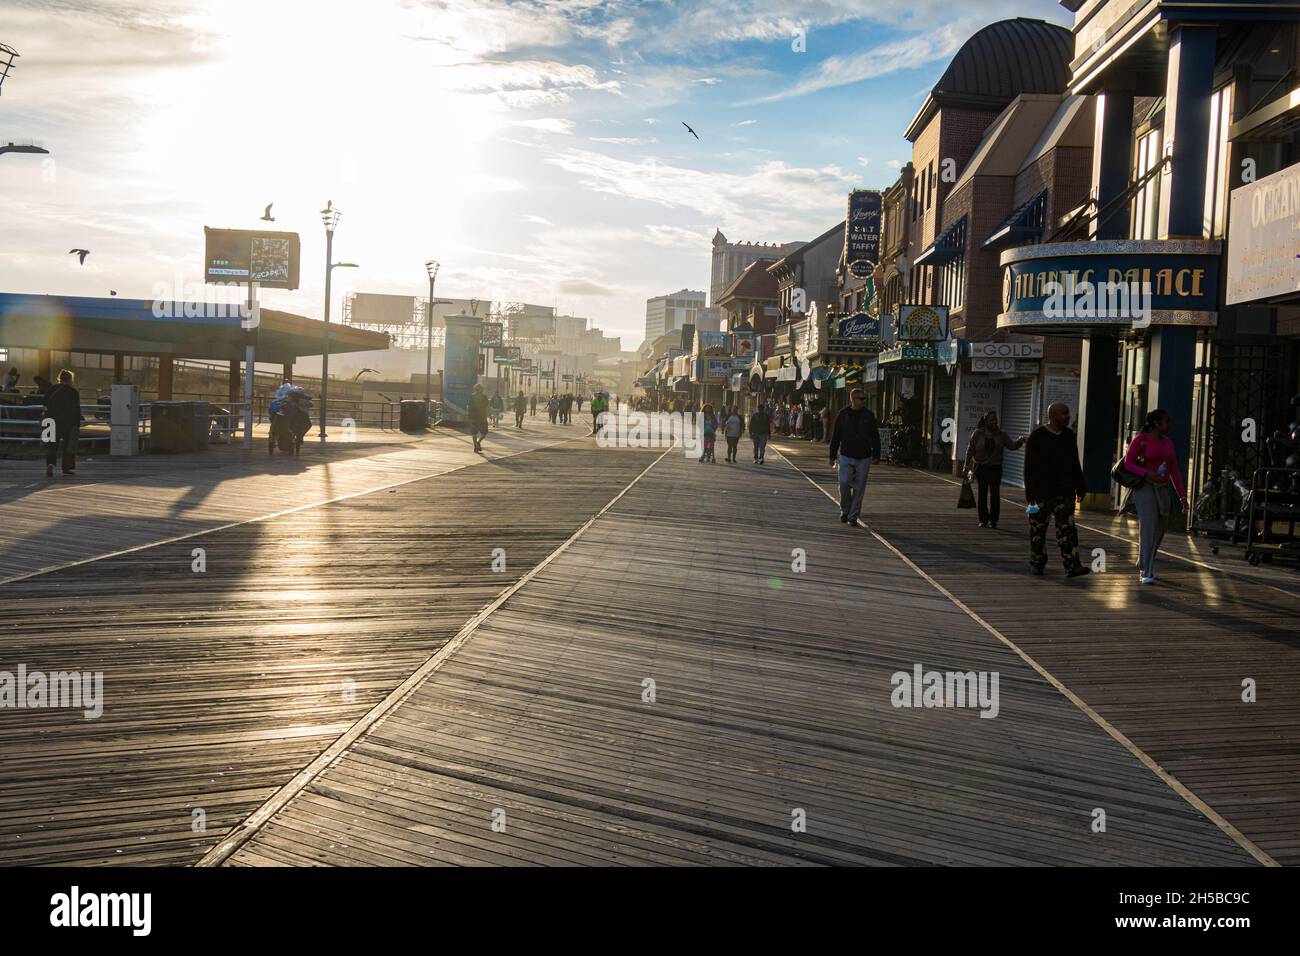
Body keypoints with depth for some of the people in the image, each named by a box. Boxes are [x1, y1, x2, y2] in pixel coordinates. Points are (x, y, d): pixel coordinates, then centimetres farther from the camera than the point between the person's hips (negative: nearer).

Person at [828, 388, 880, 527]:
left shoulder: (868, 415, 2)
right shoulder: (843, 414, 1)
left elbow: (875, 437, 7)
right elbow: (835, 436, 5)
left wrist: (876, 454, 3)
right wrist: (833, 456, 5)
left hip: (864, 458, 1)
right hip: (846, 456, -1)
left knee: (859, 488, 2)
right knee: (844, 483, -12)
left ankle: (853, 517, 11)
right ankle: (845, 510, 12)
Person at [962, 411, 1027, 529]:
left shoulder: (1001, 435, 4)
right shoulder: (977, 434, -2)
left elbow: (1012, 446, -3)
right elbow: (970, 450, 0)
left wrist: (1020, 440, -21)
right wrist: (966, 466, 1)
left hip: (995, 468, 1)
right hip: (980, 467, -1)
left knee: (995, 493, -5)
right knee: (983, 494, 3)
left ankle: (993, 520, 1)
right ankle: (983, 520, 9)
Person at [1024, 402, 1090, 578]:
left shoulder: (1069, 436, 10)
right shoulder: (1037, 436, -6)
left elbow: (1075, 464, 17)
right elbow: (1029, 466, -8)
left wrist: (1080, 487, 14)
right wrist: (1030, 492, -13)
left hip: (1064, 491, 4)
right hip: (1042, 491, -3)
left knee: (1067, 527, -6)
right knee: (1038, 529, 6)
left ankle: (1072, 566, -13)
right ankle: (1037, 563, 19)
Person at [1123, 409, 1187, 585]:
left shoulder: (1168, 442, 10)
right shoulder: (1140, 438, -8)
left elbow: (1174, 470, 11)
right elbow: (1128, 463, -10)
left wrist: (1182, 496, 8)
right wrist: (1149, 474, -25)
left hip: (1164, 490, 6)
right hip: (1145, 488, -6)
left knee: (1159, 531, 12)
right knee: (1148, 529, -17)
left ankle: (1143, 563, 36)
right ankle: (1147, 574, -17)